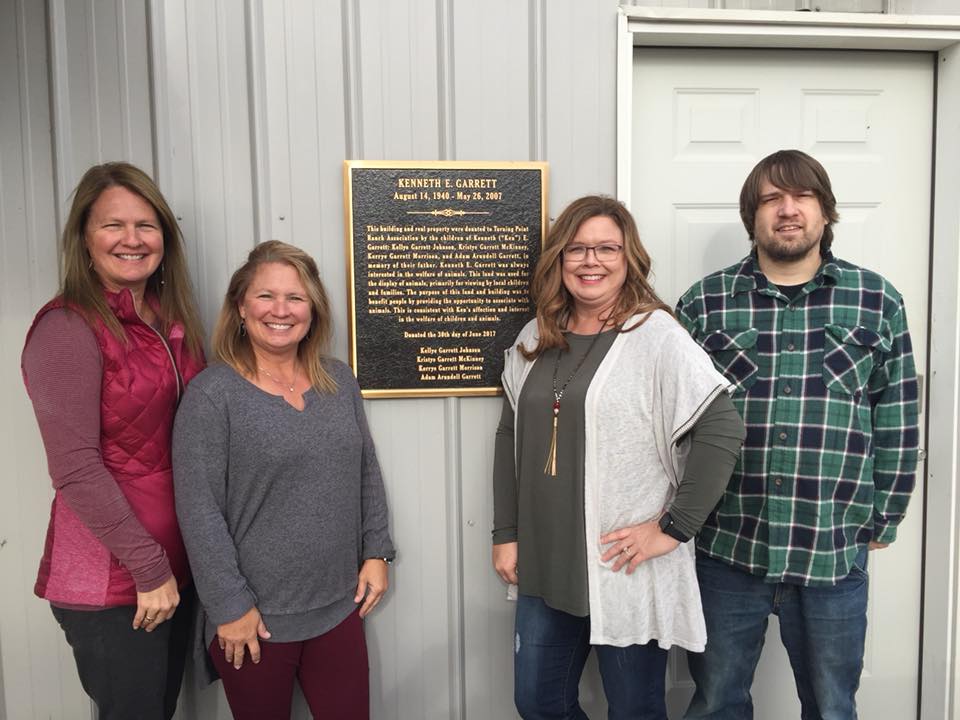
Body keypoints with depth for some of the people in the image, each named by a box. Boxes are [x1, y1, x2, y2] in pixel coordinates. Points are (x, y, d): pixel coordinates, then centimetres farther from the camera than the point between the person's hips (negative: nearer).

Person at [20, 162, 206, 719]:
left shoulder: (173, 324, 7)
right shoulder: (67, 329, -13)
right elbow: (76, 470, -17)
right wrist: (149, 567, -14)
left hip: (175, 567, 6)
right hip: (110, 583, -6)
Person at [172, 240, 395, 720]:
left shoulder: (339, 380, 3)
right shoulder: (211, 394, -12)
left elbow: (367, 473, 9)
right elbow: (198, 510, -13)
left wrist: (376, 552, 5)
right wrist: (229, 606, -13)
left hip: (339, 607, 4)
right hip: (254, 617, -4)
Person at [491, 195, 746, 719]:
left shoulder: (657, 336, -12)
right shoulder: (535, 339, 6)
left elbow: (722, 430, -16)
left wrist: (674, 527, -16)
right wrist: (506, 534, 9)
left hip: (628, 571, -5)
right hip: (545, 567, 6)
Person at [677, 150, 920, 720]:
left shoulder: (879, 302, 2)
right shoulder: (703, 304, -1)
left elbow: (898, 425, 5)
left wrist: (882, 522, 4)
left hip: (834, 553, 1)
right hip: (725, 547, 0)